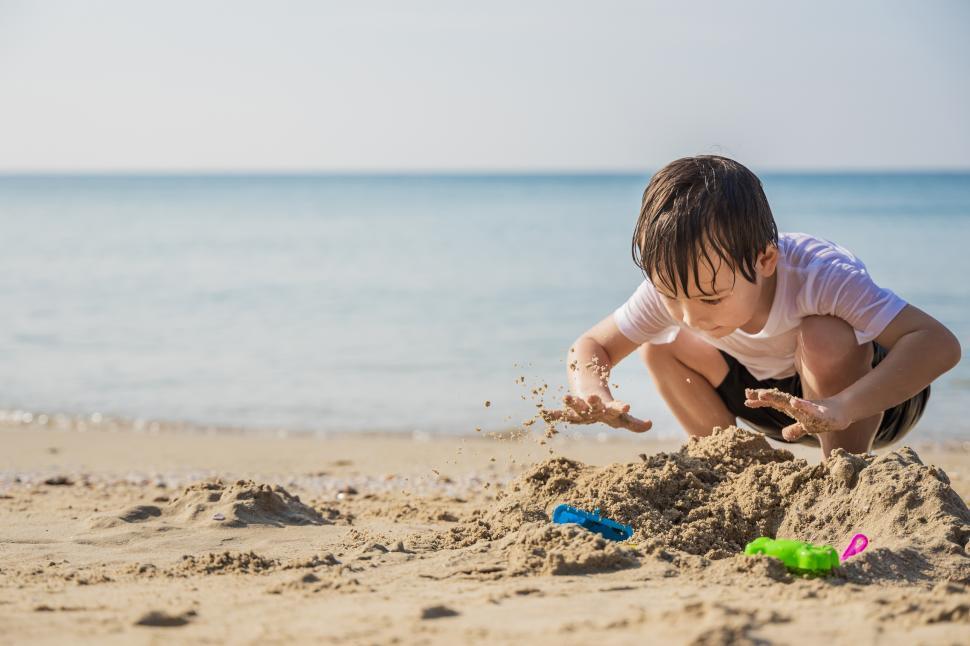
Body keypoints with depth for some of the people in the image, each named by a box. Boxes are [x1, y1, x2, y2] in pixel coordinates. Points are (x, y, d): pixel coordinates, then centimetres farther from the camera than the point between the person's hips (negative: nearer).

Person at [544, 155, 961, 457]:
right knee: (659, 347, -8)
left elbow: (939, 342, -46)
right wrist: (593, 393, -36)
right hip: (783, 400, 6)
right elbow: (592, 346, -10)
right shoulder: (672, 286, -22)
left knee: (825, 337, -37)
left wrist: (842, 408, -61)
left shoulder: (817, 274, -38)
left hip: (875, 398, -6)